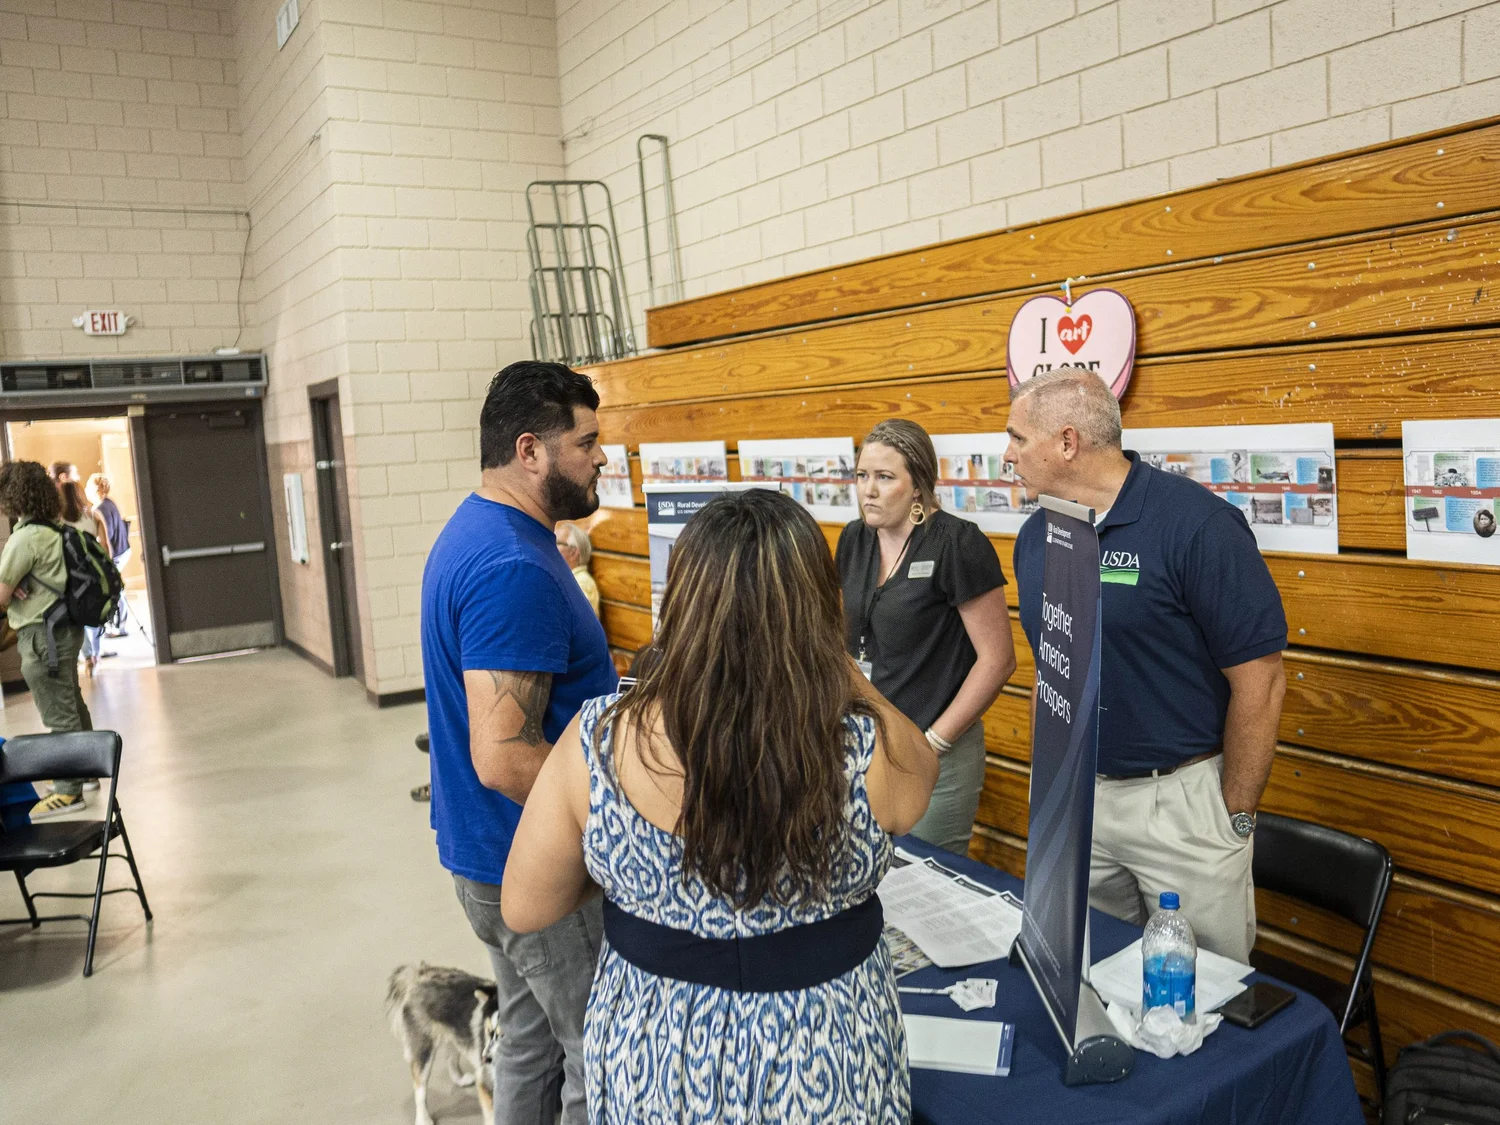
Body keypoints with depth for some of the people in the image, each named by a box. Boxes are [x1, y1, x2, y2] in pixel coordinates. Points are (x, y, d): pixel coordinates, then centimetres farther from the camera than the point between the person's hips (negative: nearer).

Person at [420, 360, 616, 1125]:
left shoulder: (477, 533, 8)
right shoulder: (514, 569, -26)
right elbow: (506, 760, -29)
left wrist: (610, 691, 14)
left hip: (489, 856, 10)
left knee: (532, 1041, 22)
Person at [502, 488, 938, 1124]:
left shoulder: (598, 742, -23)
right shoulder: (868, 751, -25)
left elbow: (524, 909, -8)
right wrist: (830, 658, -4)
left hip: (652, 1061, 1)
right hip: (829, 1067, 0)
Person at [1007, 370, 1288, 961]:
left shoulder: (1196, 523, -17)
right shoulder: (1035, 535, 4)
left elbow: (1259, 681, -15)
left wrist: (1235, 819, -10)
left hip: (1181, 798, -6)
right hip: (1075, 796, 6)